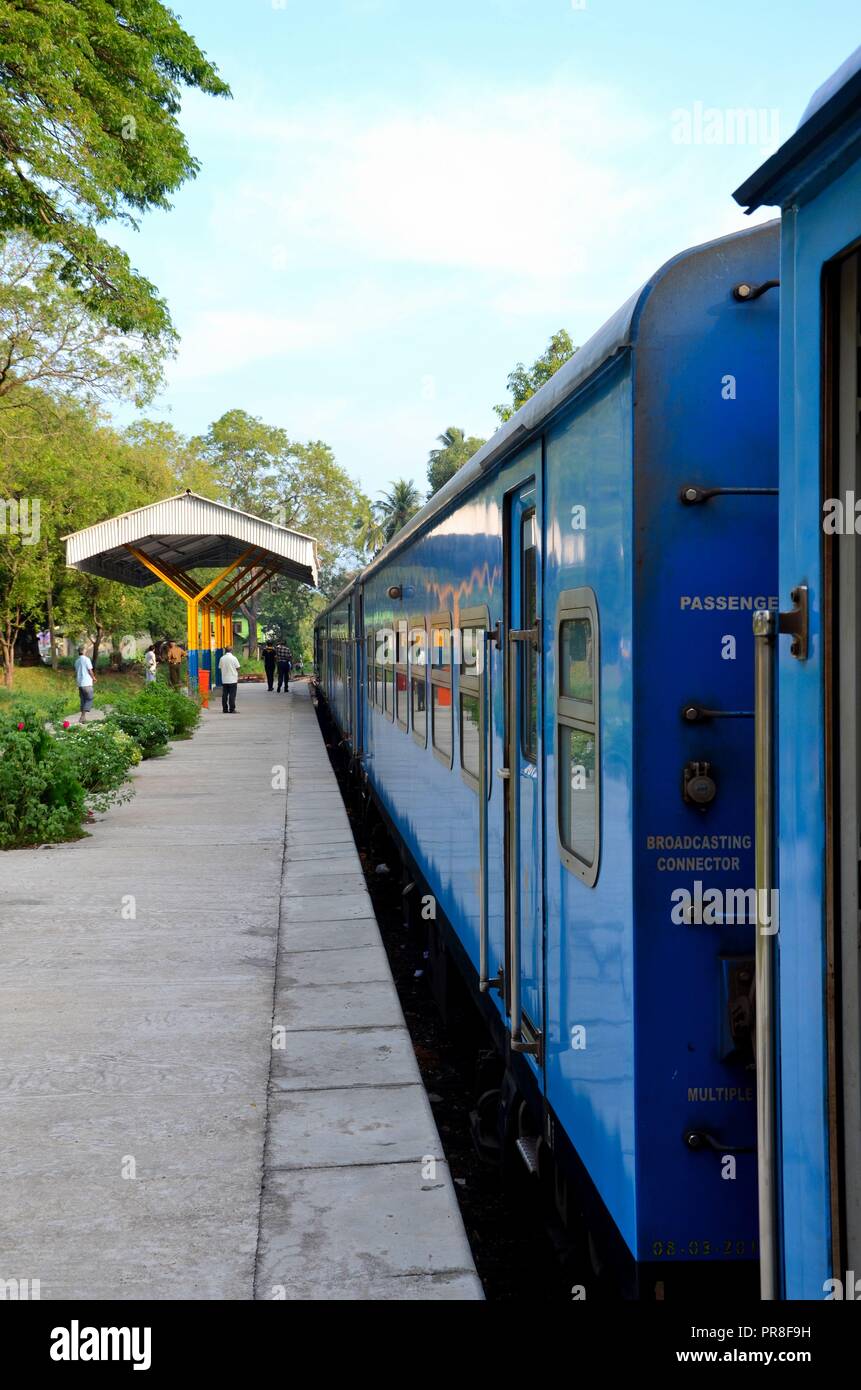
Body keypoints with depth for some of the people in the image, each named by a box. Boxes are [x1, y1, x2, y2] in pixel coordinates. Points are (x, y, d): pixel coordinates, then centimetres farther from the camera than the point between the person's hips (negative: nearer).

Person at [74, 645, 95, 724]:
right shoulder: (86, 659, -10)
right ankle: (83, 716, -13)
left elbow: (76, 673, 15)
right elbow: (90, 671, -8)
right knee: (89, 700, -2)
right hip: (87, 683, -7)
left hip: (80, 684, 7)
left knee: (83, 700, 12)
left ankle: (83, 718, 11)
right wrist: (93, 678, 9)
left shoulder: (77, 661, 11)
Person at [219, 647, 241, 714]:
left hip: (224, 680, 3)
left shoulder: (222, 658, 1)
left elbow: (220, 668, 8)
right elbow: (237, 668, -4)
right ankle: (232, 709, -3)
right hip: (233, 680, -3)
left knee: (224, 695, 7)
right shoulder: (233, 658, -8)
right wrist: (237, 678, 8)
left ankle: (225, 709, 8)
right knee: (232, 695, -1)